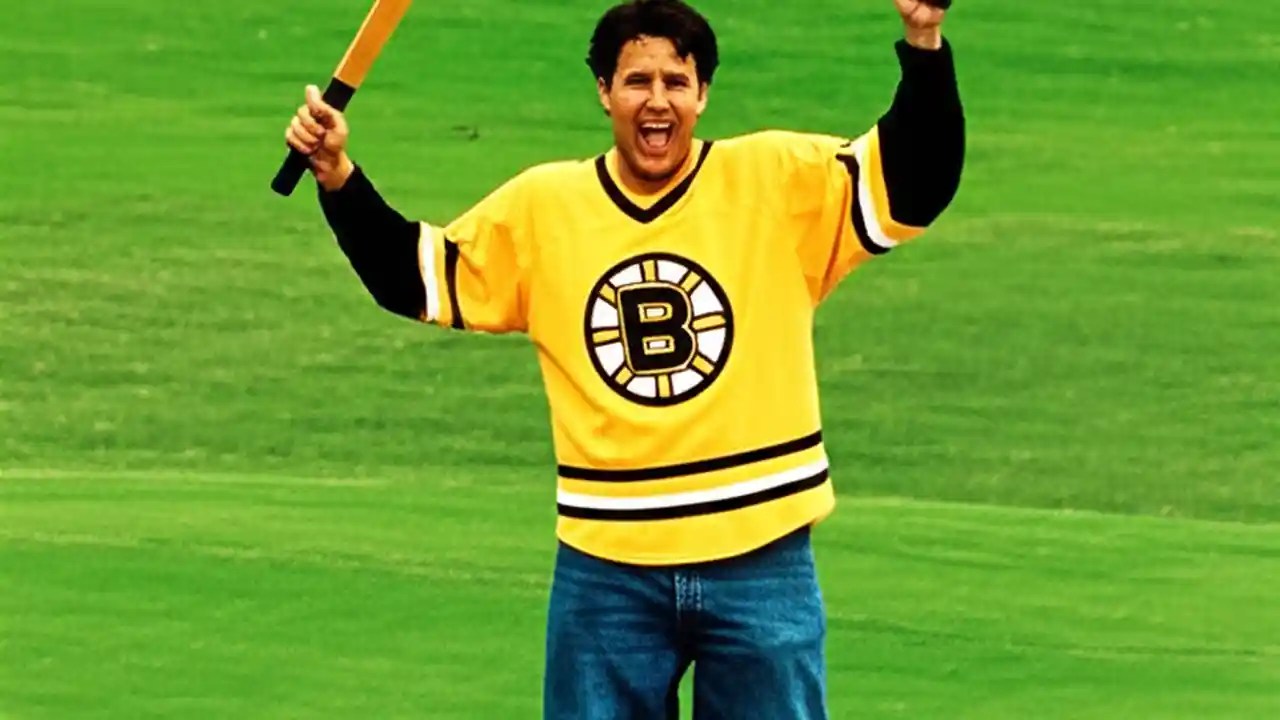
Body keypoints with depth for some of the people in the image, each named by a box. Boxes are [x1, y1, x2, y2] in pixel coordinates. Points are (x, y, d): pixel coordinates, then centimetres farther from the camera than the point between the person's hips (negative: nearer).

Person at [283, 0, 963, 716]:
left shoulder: (780, 181, -2)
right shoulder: (539, 208, 5)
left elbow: (916, 182, -10)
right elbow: (413, 279, 14)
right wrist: (339, 178, 0)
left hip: (759, 562, -2)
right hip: (605, 570, 2)